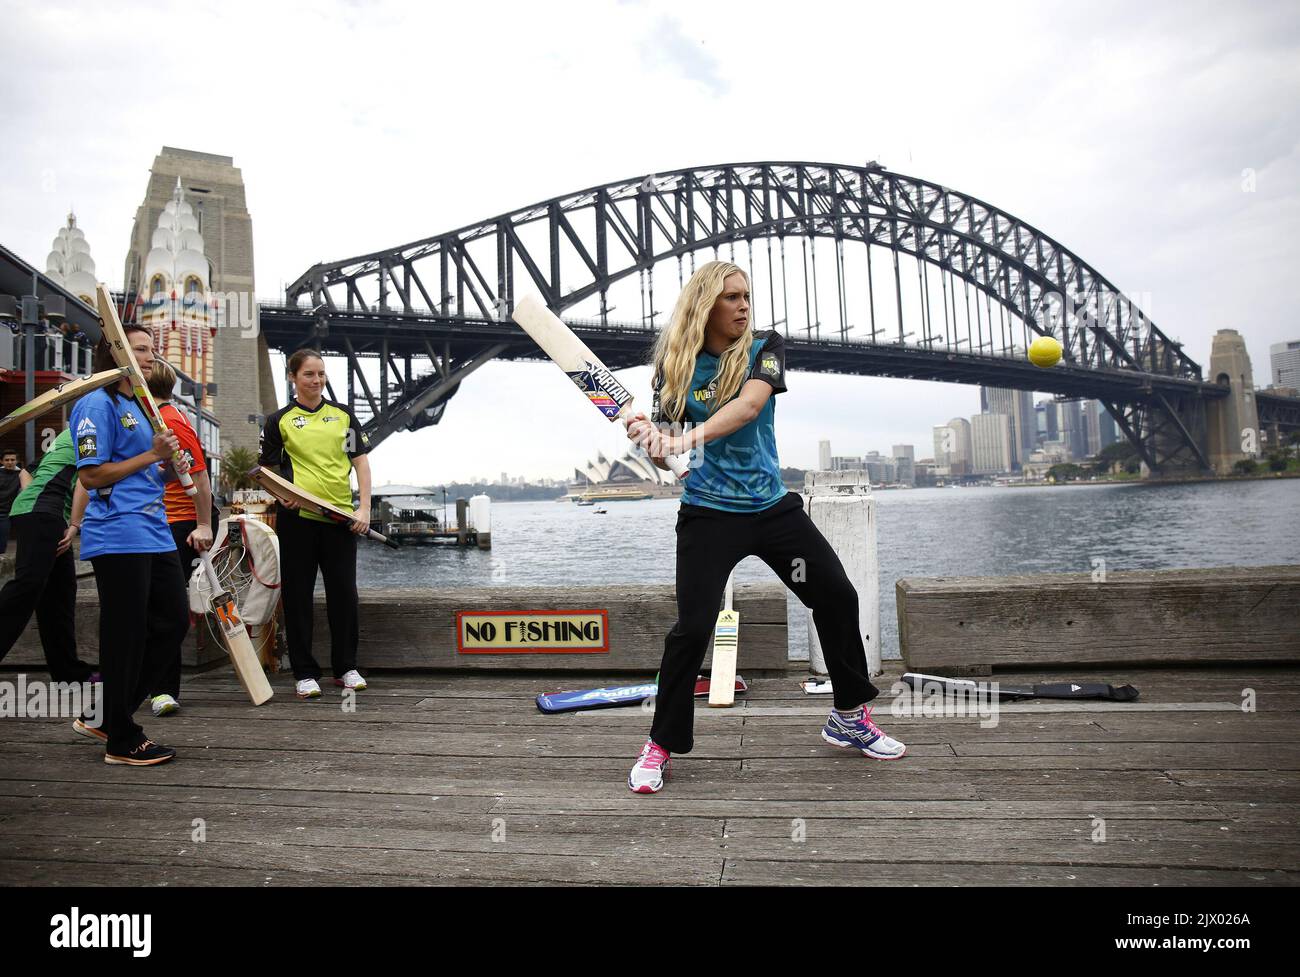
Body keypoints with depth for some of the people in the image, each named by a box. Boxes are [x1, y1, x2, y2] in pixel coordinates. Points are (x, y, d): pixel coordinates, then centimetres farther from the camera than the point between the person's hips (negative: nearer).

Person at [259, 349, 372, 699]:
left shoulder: (343, 415, 10)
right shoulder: (280, 420, 5)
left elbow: (360, 460, 7)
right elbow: (267, 469, 8)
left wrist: (364, 508, -3)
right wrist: (282, 494, -13)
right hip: (297, 518, -1)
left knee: (344, 592, 5)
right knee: (298, 595, 4)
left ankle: (346, 667, 19)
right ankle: (304, 672, 15)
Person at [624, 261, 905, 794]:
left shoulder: (764, 348, 0)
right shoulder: (677, 365, 0)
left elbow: (749, 404, -23)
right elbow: (664, 458, -4)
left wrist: (689, 437, -38)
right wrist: (647, 434, -27)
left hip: (771, 506, 3)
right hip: (708, 513, -2)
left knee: (838, 596, 4)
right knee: (692, 627, -12)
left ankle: (849, 718, 26)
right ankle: (660, 746, 7)